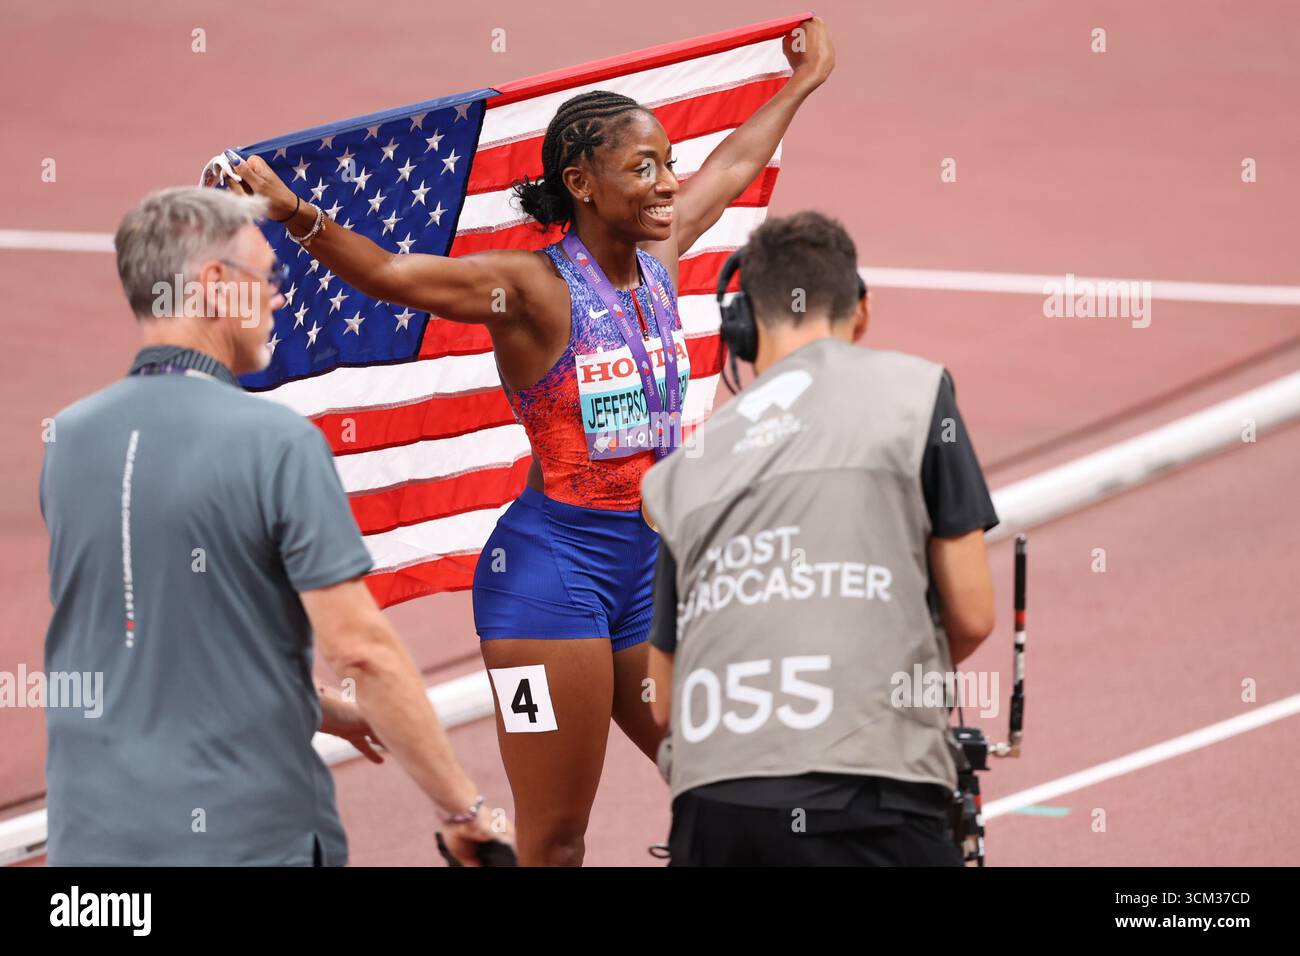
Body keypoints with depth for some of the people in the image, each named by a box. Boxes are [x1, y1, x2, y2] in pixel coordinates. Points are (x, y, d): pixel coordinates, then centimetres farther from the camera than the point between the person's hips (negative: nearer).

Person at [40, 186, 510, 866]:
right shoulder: (277, 442, -12)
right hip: (247, 834, -5)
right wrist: (462, 809, -9)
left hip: (92, 835, 5)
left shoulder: (68, 440, 5)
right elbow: (360, 648, -16)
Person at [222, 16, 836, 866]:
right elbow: (390, 275, -26)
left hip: (651, 565, 8)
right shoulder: (534, 287, -12)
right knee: (555, 842, -7)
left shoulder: (657, 262, 8)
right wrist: (292, 213, -41)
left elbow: (732, 167, 27)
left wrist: (803, 84, 42)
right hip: (555, 565, -7)